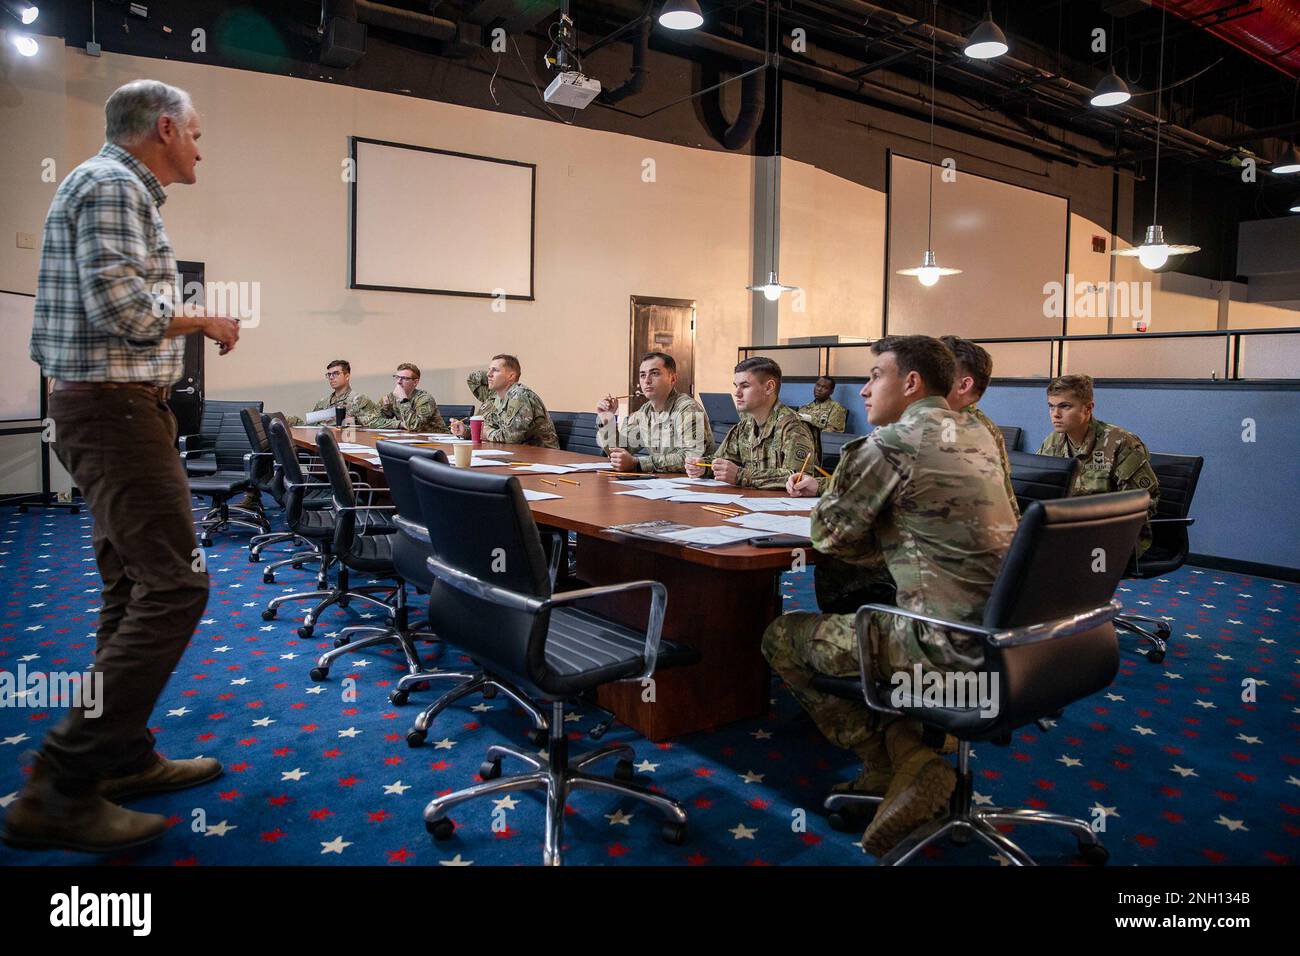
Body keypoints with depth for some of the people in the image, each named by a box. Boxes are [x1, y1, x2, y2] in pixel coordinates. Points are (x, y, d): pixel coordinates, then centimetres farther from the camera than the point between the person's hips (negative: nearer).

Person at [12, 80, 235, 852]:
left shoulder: (118, 187, 21)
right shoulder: (113, 184, -10)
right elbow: (121, 307, -22)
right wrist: (199, 319, -7)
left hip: (112, 408, 11)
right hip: (116, 406, -11)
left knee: (134, 586, 12)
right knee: (174, 585, -14)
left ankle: (124, 756, 20)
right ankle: (60, 787, -9)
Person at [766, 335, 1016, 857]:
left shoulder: (888, 444, -14)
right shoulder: (976, 433, 12)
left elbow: (829, 536, -6)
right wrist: (827, 487, 24)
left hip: (950, 645, -9)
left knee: (781, 638, 5)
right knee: (854, 611, 29)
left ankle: (904, 761, 3)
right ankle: (902, 744, 21)